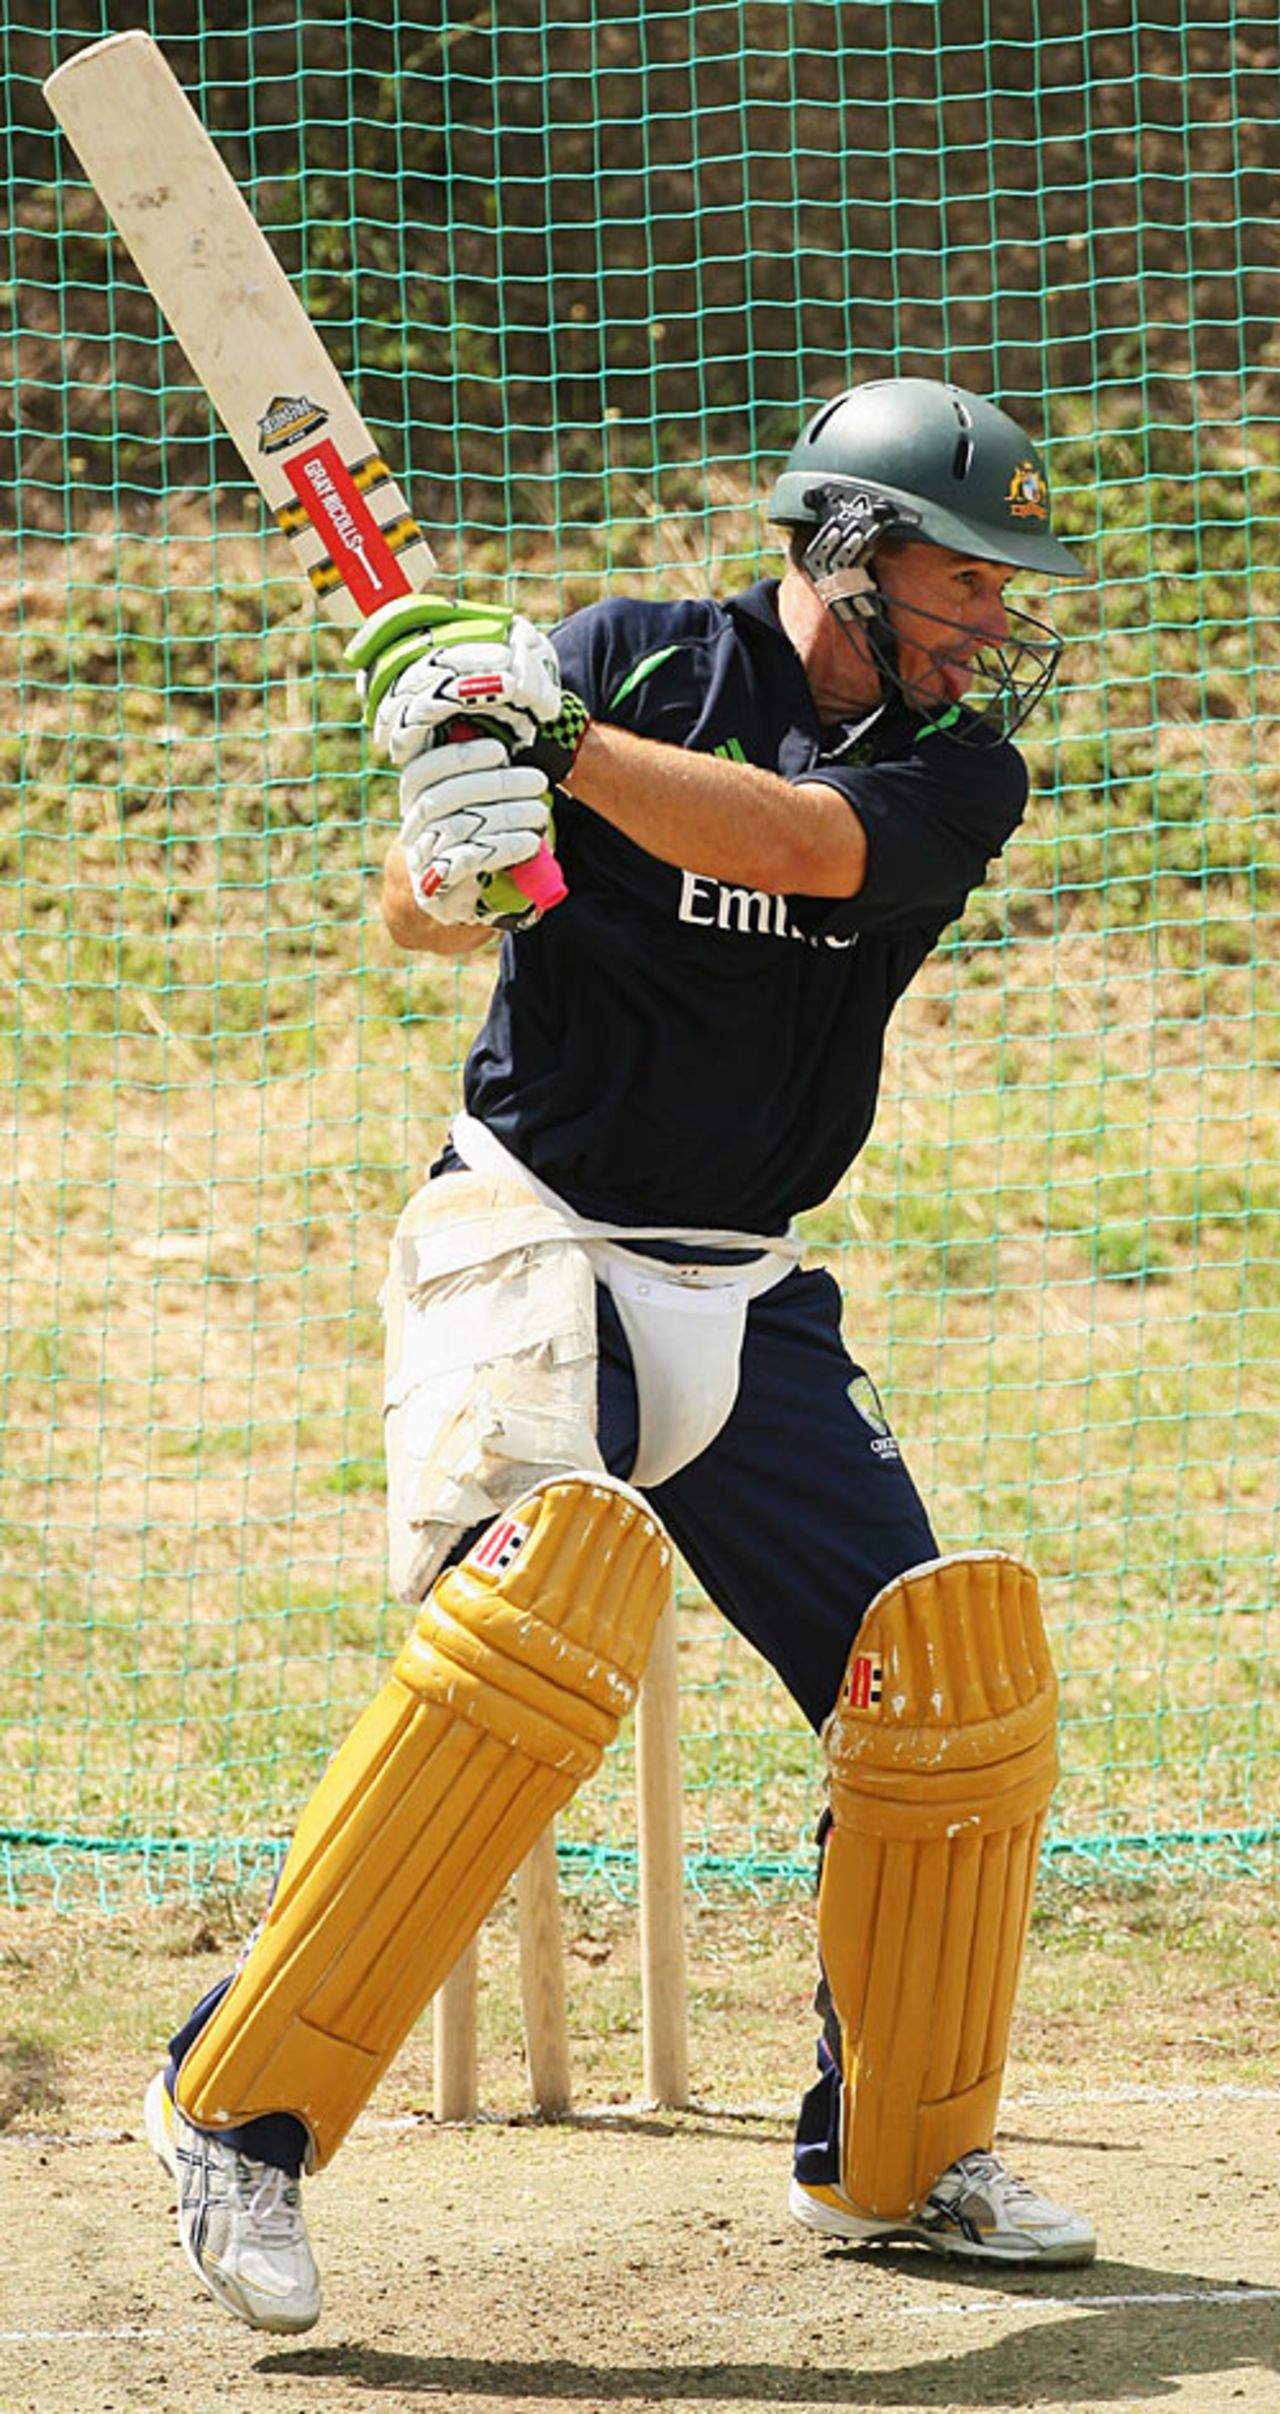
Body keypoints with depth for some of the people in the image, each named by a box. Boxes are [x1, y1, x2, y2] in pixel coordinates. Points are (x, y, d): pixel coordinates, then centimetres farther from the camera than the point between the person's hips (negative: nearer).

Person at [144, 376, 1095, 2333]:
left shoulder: (961, 769, 2)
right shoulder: (634, 660, -5)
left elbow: (800, 842, -20)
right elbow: (419, 918, -8)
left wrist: (554, 740, -28)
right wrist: (461, 854, -31)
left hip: (751, 1305, 5)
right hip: (536, 1250, -5)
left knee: (953, 1667, 1)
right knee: (550, 1590, -29)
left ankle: (897, 2158, 21)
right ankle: (243, 2102, -23)